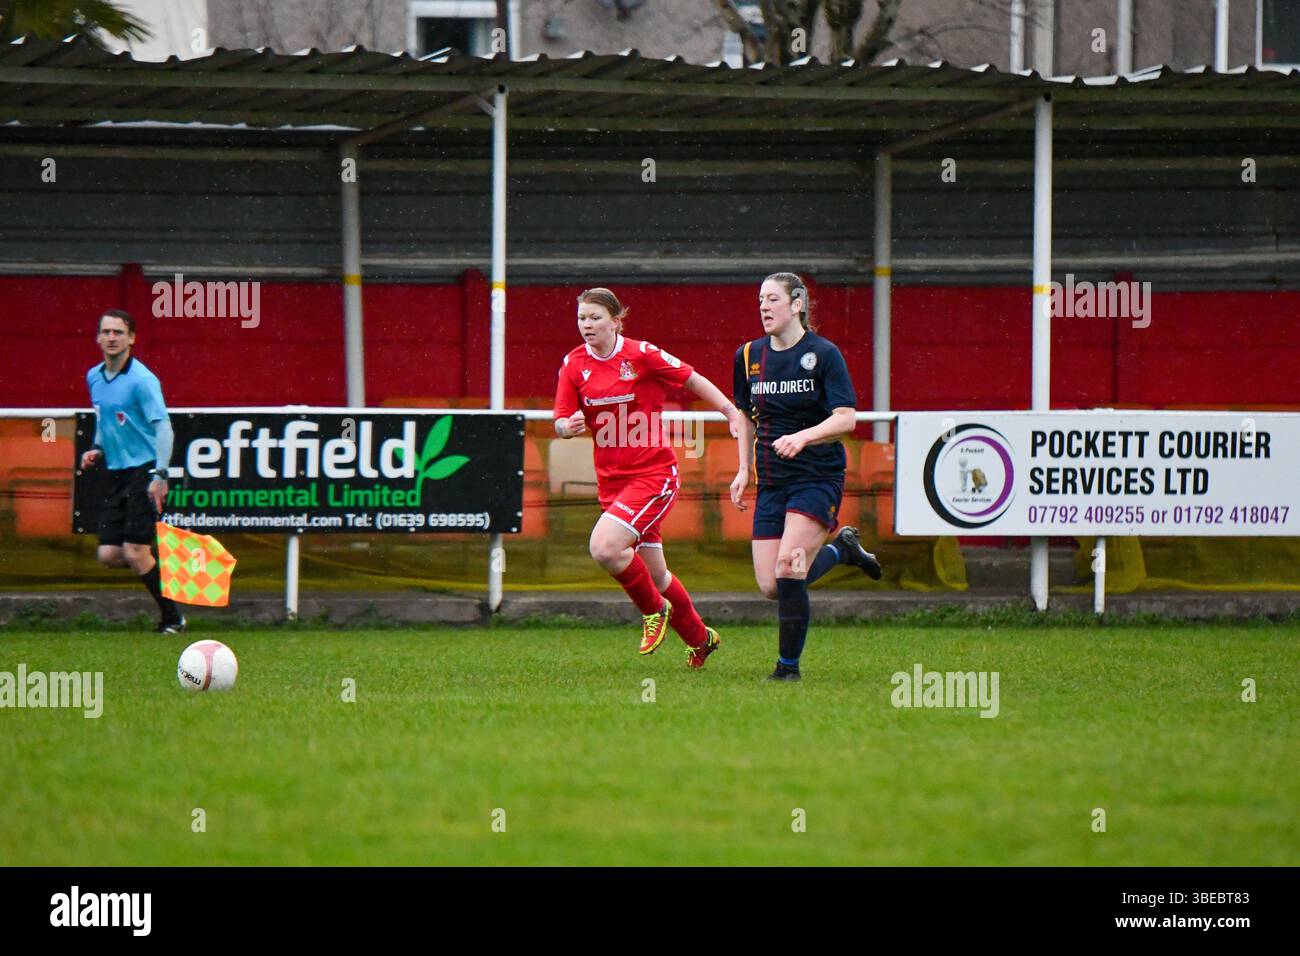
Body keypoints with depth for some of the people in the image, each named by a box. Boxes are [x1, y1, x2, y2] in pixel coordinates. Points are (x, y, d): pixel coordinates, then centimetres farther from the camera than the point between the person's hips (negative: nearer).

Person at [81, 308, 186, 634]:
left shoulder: (141, 380, -13)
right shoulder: (94, 378, 10)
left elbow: (163, 426, -18)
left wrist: (160, 475, -26)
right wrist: (98, 449, 10)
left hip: (144, 472, -7)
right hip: (117, 474, 7)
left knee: (135, 552, -12)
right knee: (108, 554, -1)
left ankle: (172, 619, 1)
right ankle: (160, 564, 22)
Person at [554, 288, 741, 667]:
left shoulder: (642, 355, -11)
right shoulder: (574, 364, 1)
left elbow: (693, 380, 0)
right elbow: (560, 422, 1)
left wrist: (733, 413, -3)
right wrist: (568, 426, -22)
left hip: (654, 472, -5)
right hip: (611, 478, 5)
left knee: (604, 547, -24)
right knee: (654, 572, 13)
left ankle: (654, 609, 1)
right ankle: (700, 638, 35)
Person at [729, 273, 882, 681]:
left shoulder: (823, 354, -9)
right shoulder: (749, 356, 7)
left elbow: (845, 419, -14)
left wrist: (802, 437, -30)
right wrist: (744, 470, 12)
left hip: (818, 476, -6)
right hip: (772, 480, 6)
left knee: (787, 568, -20)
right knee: (770, 586, 0)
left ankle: (789, 664, -5)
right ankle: (841, 548, 28)